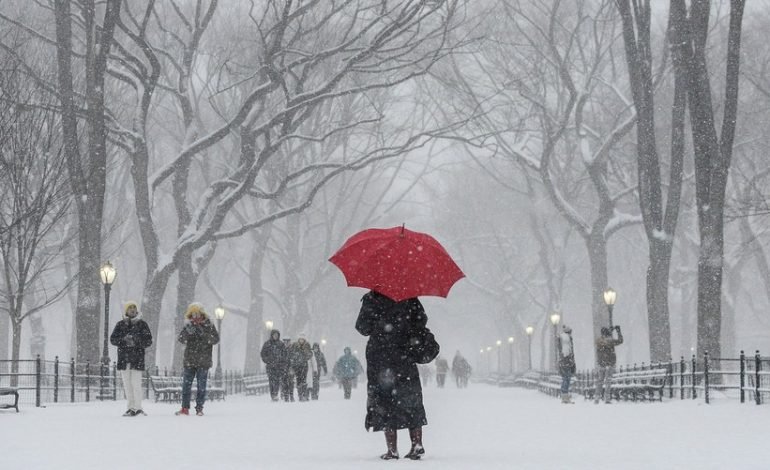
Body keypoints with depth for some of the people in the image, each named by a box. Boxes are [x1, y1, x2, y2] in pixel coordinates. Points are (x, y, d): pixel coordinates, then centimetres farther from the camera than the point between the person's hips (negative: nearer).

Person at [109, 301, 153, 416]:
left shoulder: (142, 324, 6)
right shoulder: (120, 325, 11)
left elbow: (148, 341, 2)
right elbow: (112, 339, 5)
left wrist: (137, 340, -16)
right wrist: (124, 339, -14)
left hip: (137, 358, -3)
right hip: (123, 358, 3)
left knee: (136, 383, -9)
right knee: (127, 384, 4)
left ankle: (138, 408, -3)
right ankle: (131, 407, 11)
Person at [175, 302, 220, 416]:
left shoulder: (208, 325, 3)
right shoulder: (189, 326, 7)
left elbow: (216, 339, -6)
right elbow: (181, 339, -5)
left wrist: (204, 334, -22)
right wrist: (187, 332, -26)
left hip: (203, 362, -1)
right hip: (189, 361, 1)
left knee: (201, 386, 1)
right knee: (186, 385, 0)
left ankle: (199, 408, 7)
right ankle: (185, 408, 4)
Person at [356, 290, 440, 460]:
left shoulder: (372, 300, -7)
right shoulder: (410, 299, 0)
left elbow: (363, 328, -3)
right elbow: (421, 322, 2)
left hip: (380, 359, -2)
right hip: (405, 357, 2)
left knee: (385, 404, 2)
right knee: (411, 402, 11)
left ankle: (392, 450, -3)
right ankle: (417, 444, 2)